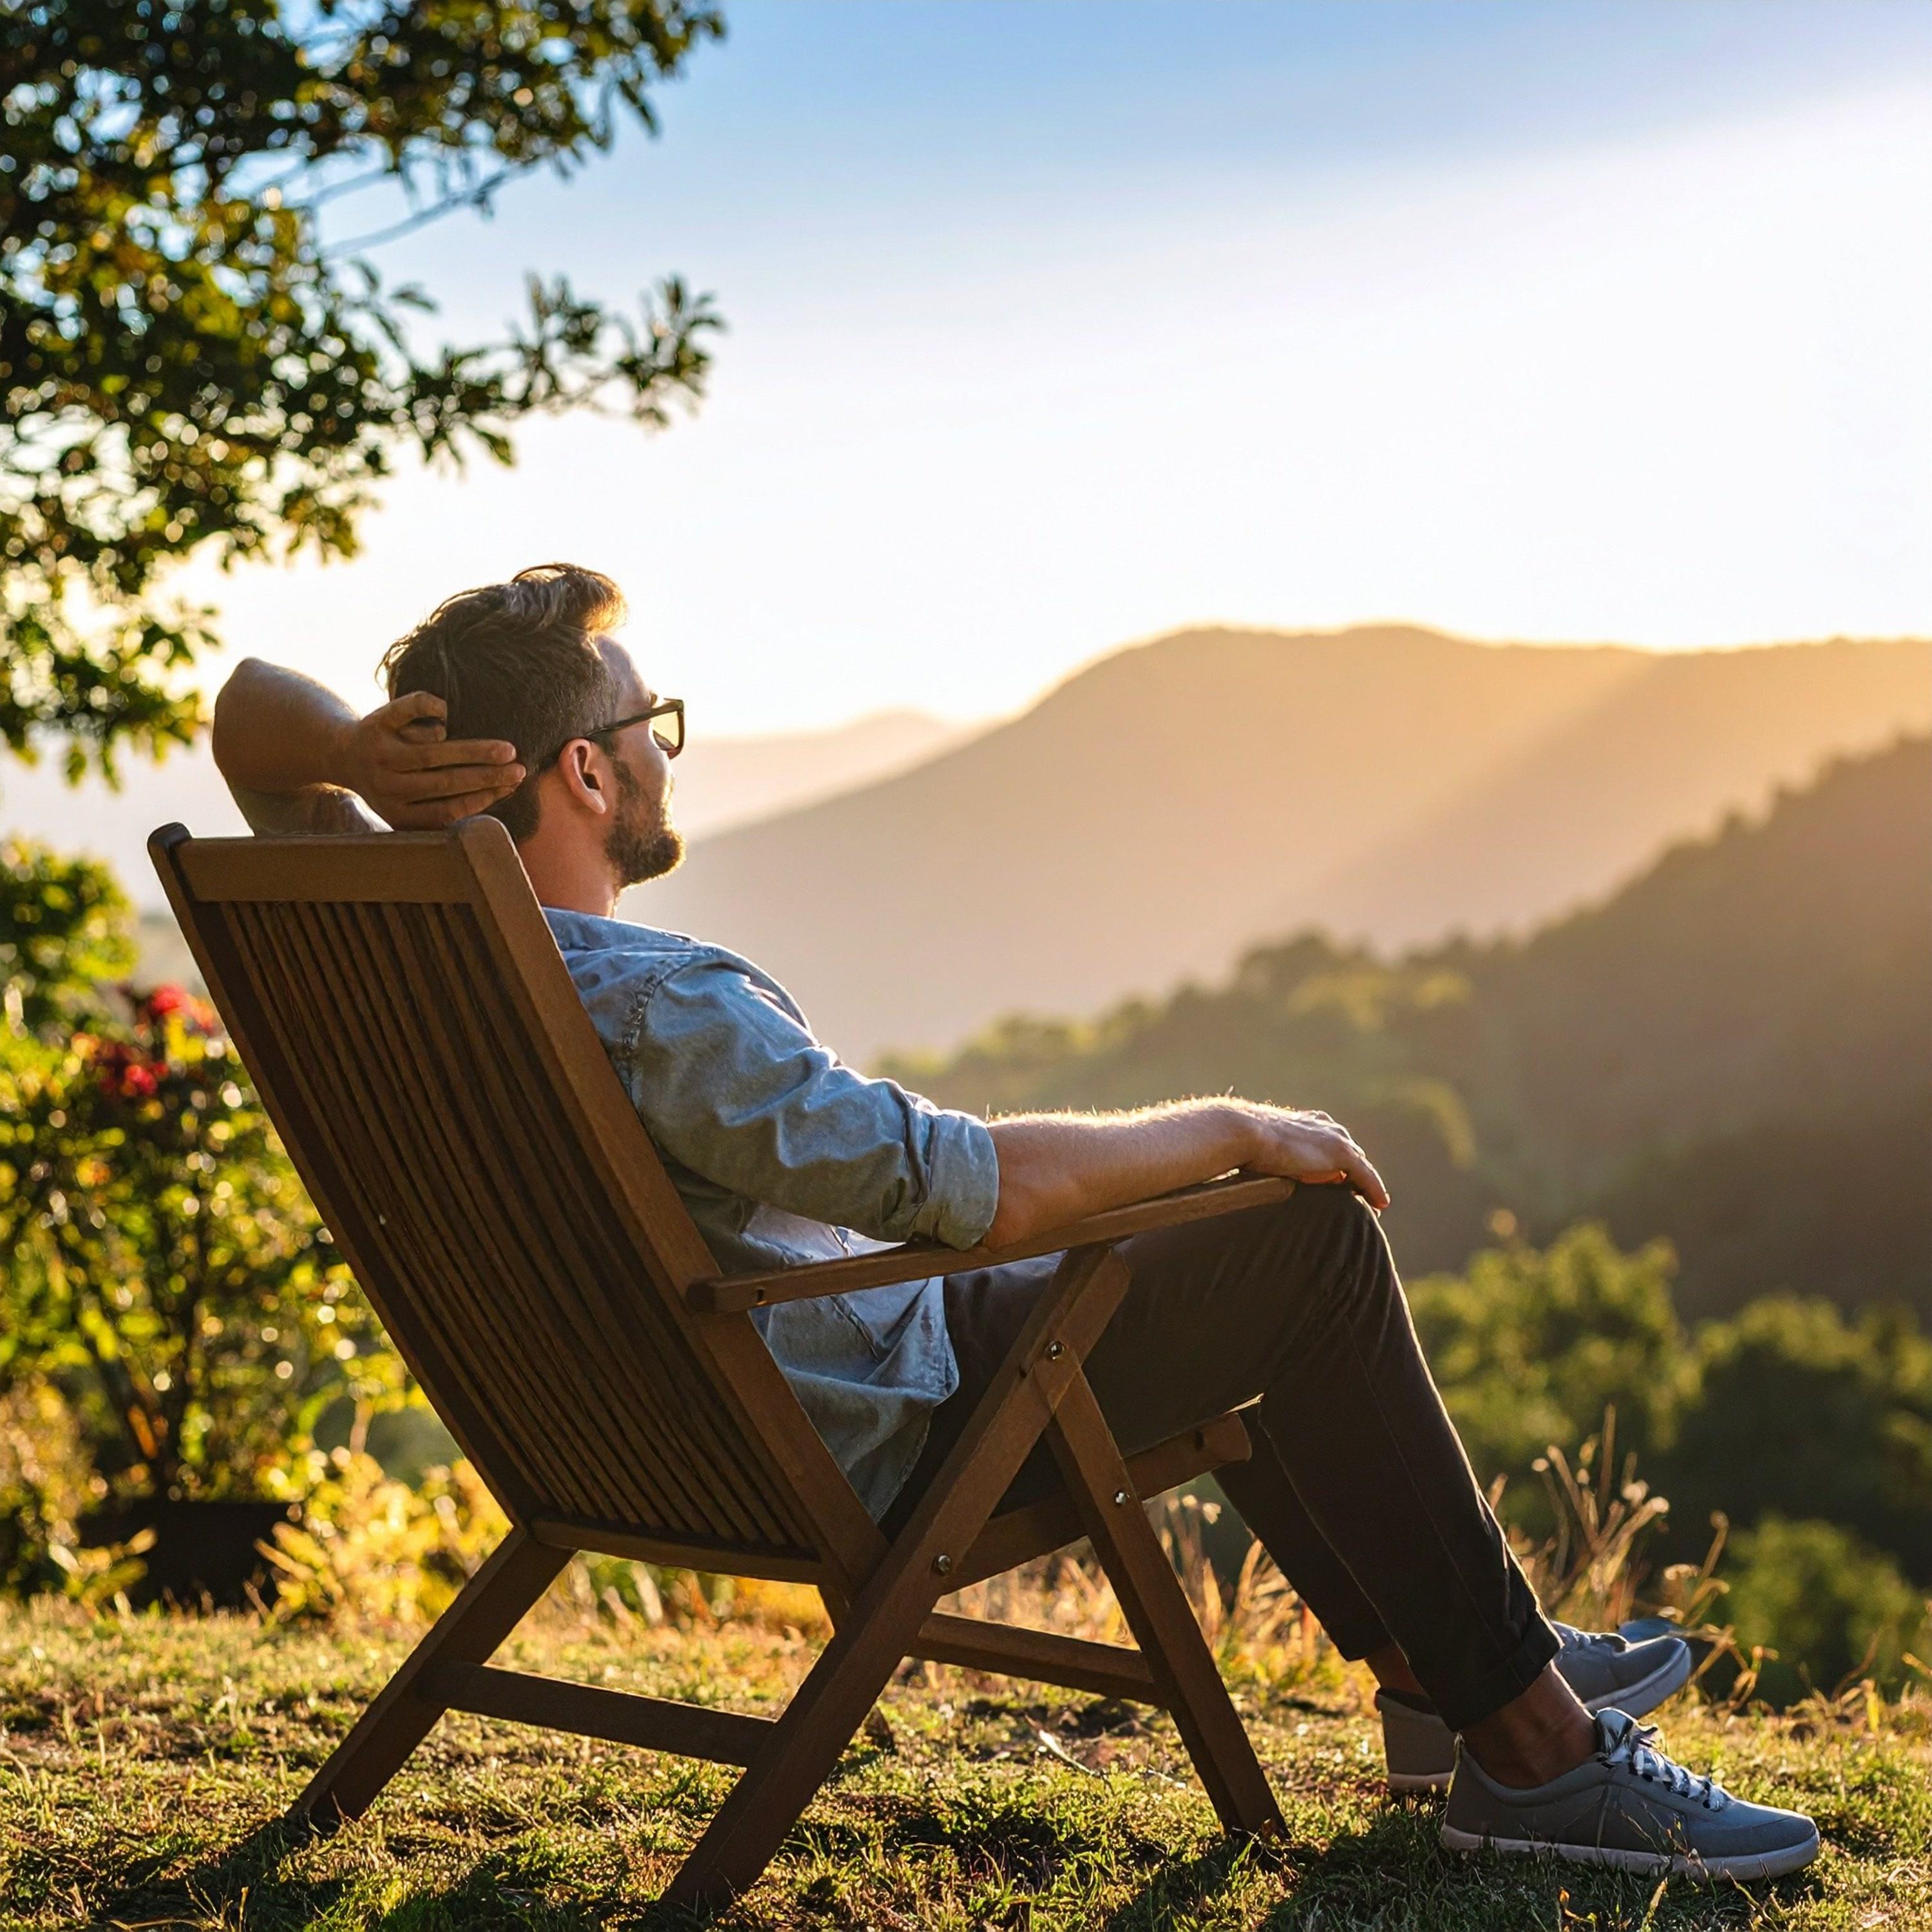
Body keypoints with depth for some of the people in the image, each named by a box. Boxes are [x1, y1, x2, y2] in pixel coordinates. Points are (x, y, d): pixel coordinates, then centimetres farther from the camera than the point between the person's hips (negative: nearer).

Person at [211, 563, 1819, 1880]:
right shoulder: (656, 1008, -34)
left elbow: (251, 708, 6)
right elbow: (976, 1185, -37)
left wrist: (366, 752, -16)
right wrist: (1236, 1128, -21)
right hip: (867, 1449, -10)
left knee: (1212, 1248, 23)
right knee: (1310, 1241, -8)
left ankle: (1428, 1663, 30)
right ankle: (1532, 1743, 0)